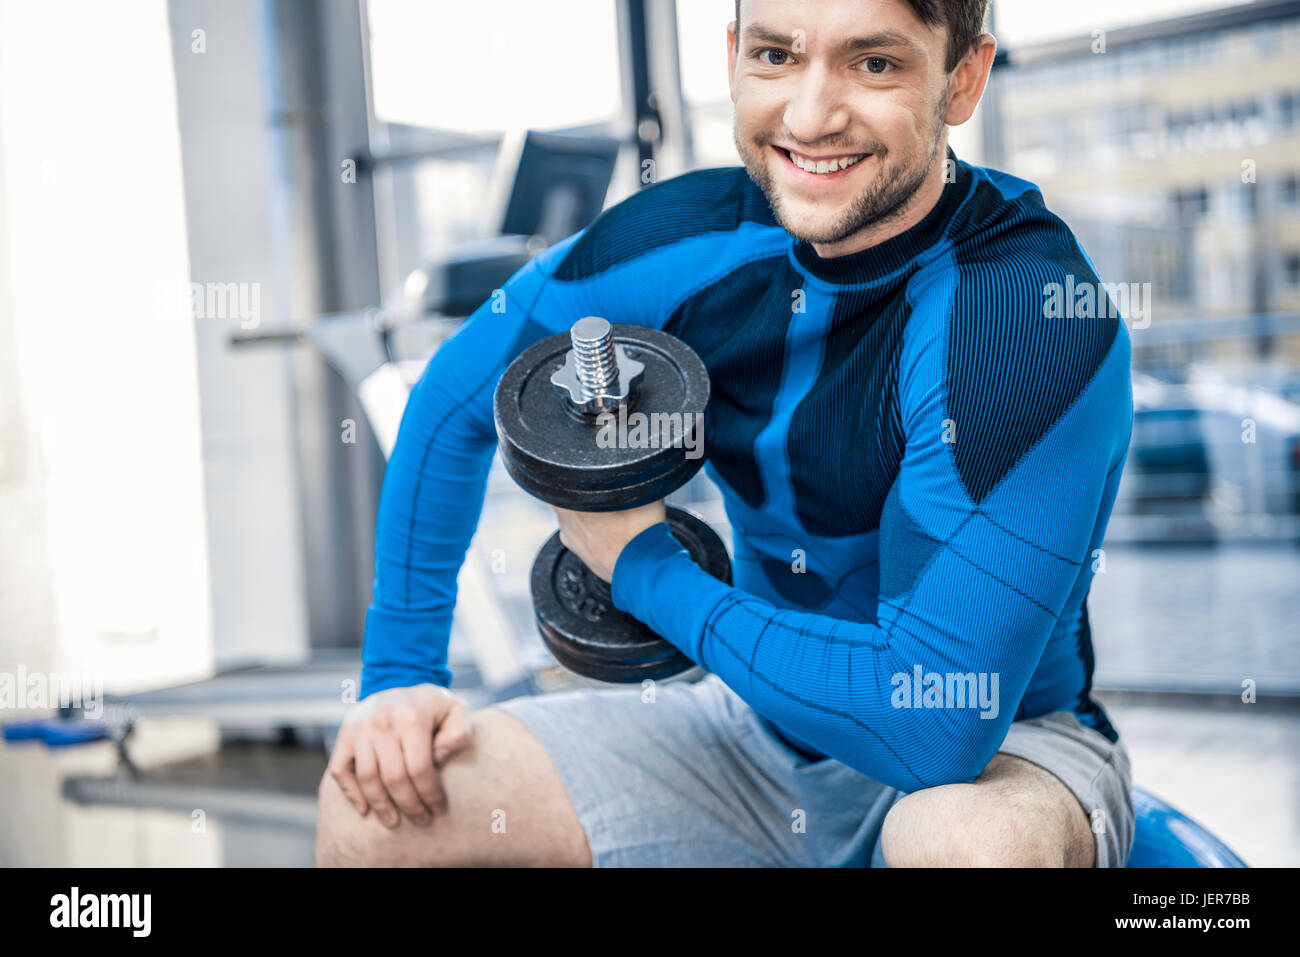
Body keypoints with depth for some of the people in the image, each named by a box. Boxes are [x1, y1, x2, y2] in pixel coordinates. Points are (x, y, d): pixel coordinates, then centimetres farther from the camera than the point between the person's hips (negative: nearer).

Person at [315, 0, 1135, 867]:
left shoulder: (1036, 316, -28)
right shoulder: (687, 239, -11)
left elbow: (937, 724, -32)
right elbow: (455, 399, 5)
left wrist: (644, 567, -20)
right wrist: (401, 675, -1)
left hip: (1003, 749, -4)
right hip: (765, 722, 4)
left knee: (972, 841, -39)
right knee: (376, 804, -7)